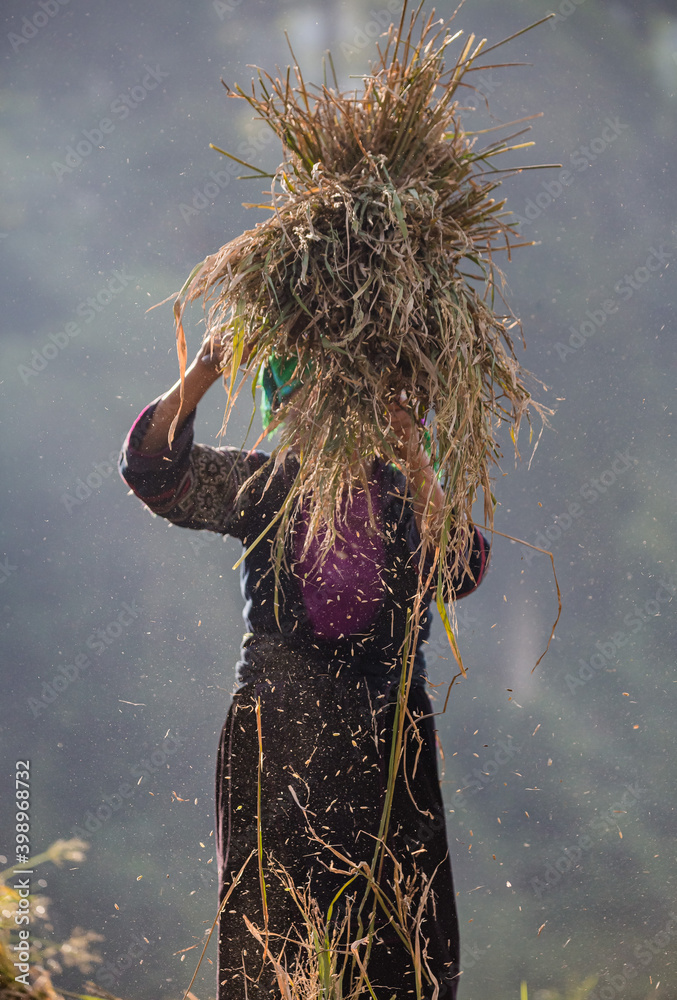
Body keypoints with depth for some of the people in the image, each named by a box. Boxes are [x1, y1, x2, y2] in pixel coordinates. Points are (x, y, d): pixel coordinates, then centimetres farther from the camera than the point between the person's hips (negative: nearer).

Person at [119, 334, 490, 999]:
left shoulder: (401, 492, 8)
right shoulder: (258, 484, 9)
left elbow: (458, 572, -9)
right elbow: (153, 469, -3)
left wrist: (418, 469, -15)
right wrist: (196, 381, -16)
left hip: (384, 720, 0)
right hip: (279, 723, 0)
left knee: (392, 903, -2)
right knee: (276, 893, -1)